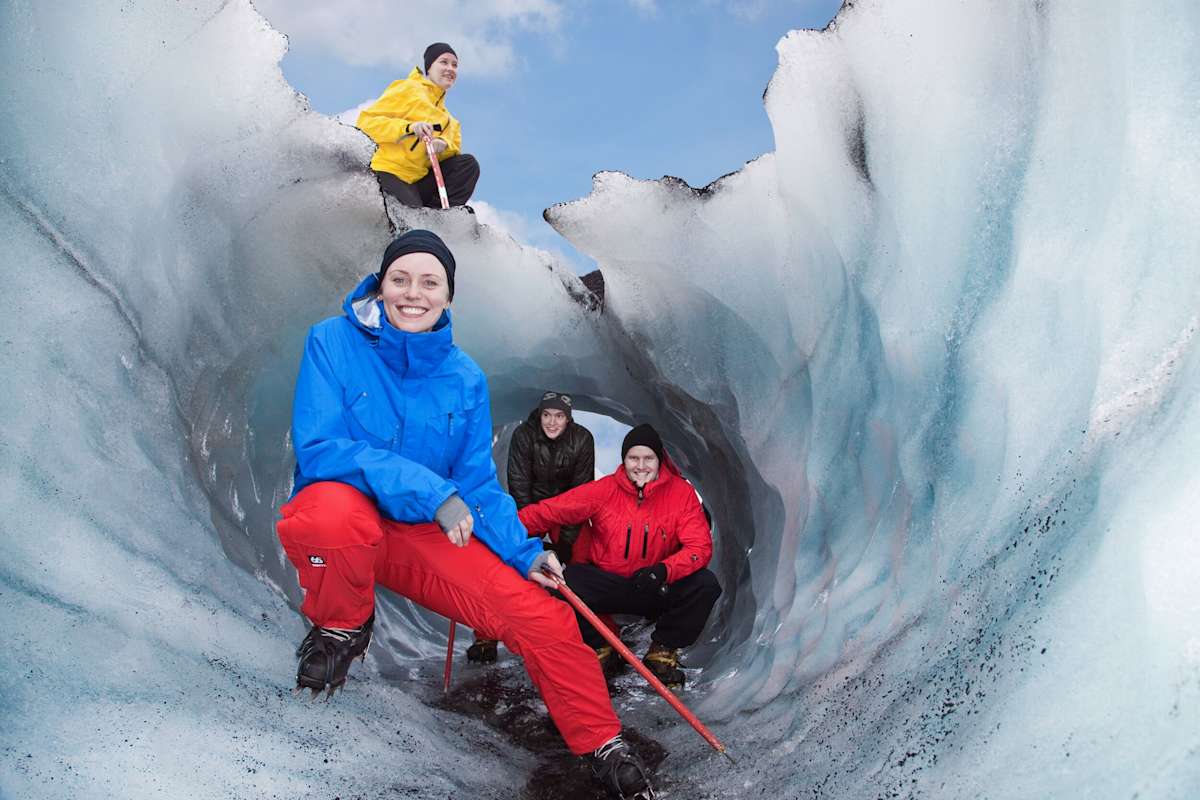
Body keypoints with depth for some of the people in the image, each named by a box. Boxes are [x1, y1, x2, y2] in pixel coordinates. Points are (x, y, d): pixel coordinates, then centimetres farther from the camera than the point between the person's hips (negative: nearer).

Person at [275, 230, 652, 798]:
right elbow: (318, 447, -21)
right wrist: (430, 491, -28)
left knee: (545, 619, -11)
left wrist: (524, 552, -12)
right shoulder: (333, 341, -10)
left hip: (425, 537, 3)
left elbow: (477, 485, 4)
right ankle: (341, 625, -7)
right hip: (342, 515, -3)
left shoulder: (465, 378, 0)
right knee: (334, 511, -41)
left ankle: (603, 746, 14)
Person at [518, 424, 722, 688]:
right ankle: (598, 648, 0)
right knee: (568, 579, -28)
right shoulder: (604, 490, -9)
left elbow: (700, 547, -15)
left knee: (706, 585, -25)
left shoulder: (681, 492, -8)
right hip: (607, 585, 0)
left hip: (658, 590, 0)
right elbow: (550, 511, -14)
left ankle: (662, 651, -1)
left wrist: (663, 571, -34)